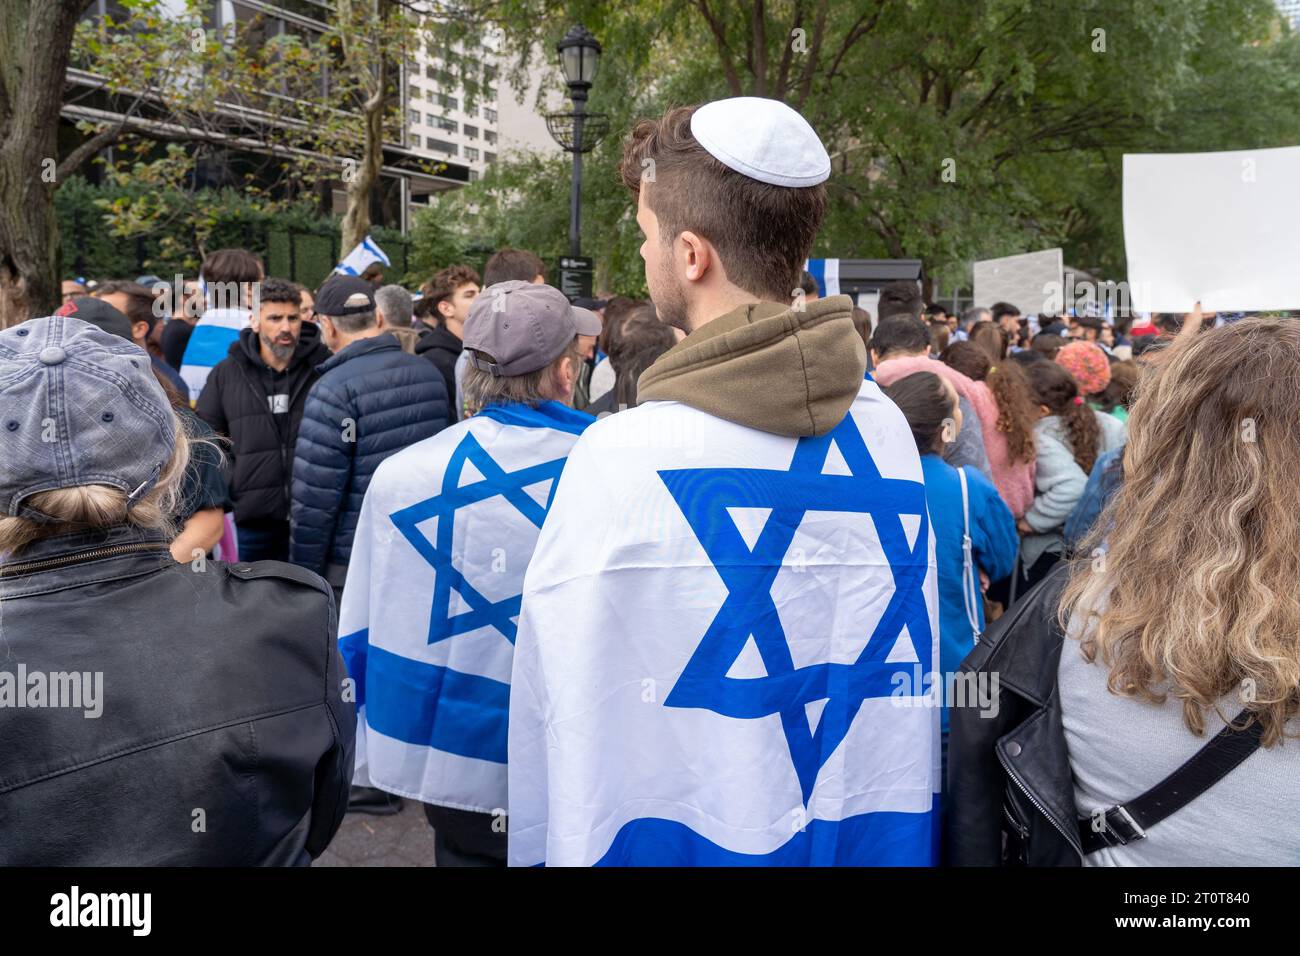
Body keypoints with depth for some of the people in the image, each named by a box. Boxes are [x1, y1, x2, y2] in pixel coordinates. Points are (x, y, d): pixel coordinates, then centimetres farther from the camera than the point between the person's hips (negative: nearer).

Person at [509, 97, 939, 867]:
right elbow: (906, 664, 0)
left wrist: (543, 848, 1)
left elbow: (563, 706, -14)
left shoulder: (626, 454, -22)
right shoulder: (888, 431, -9)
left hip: (680, 835, -4)